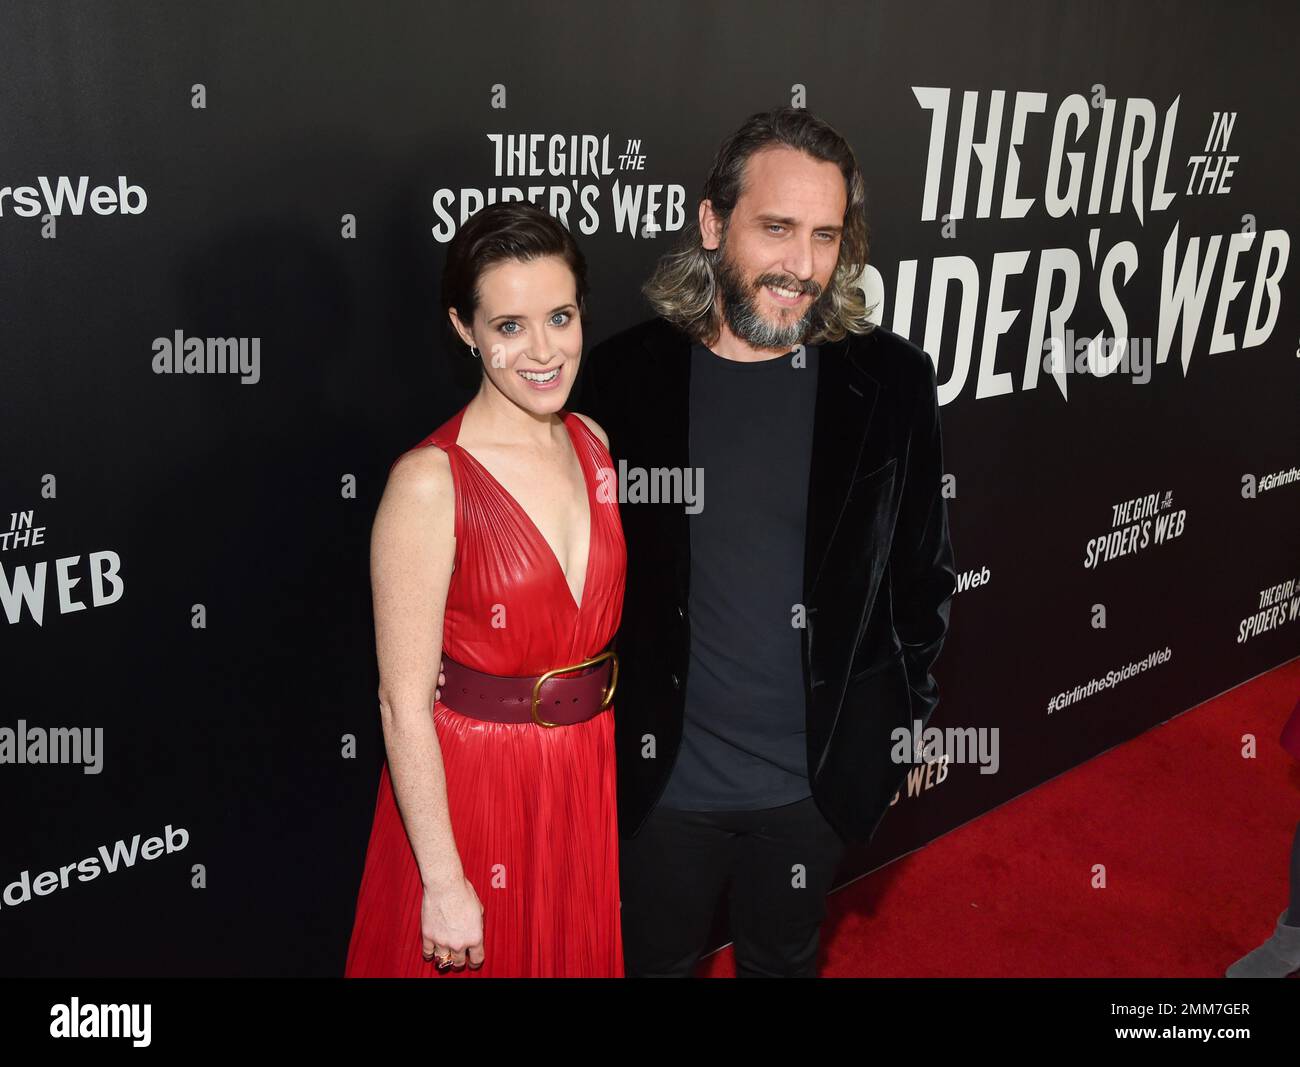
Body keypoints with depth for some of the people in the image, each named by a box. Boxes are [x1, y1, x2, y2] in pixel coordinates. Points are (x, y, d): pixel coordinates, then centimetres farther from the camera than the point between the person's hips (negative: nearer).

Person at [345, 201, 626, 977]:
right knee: (483, 959, 16)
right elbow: (404, 703, -19)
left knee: (576, 952, 24)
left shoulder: (593, 443, -1)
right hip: (470, 786, -5)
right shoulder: (429, 482, -21)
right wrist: (443, 883, -16)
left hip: (589, 778, 6)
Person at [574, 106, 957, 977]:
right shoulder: (626, 374, -11)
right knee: (657, 960, 23)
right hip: (660, 776, 0)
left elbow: (924, 567, 1)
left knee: (784, 959, 25)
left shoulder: (890, 381, -10)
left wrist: (910, 715, 5)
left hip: (818, 781, 1)